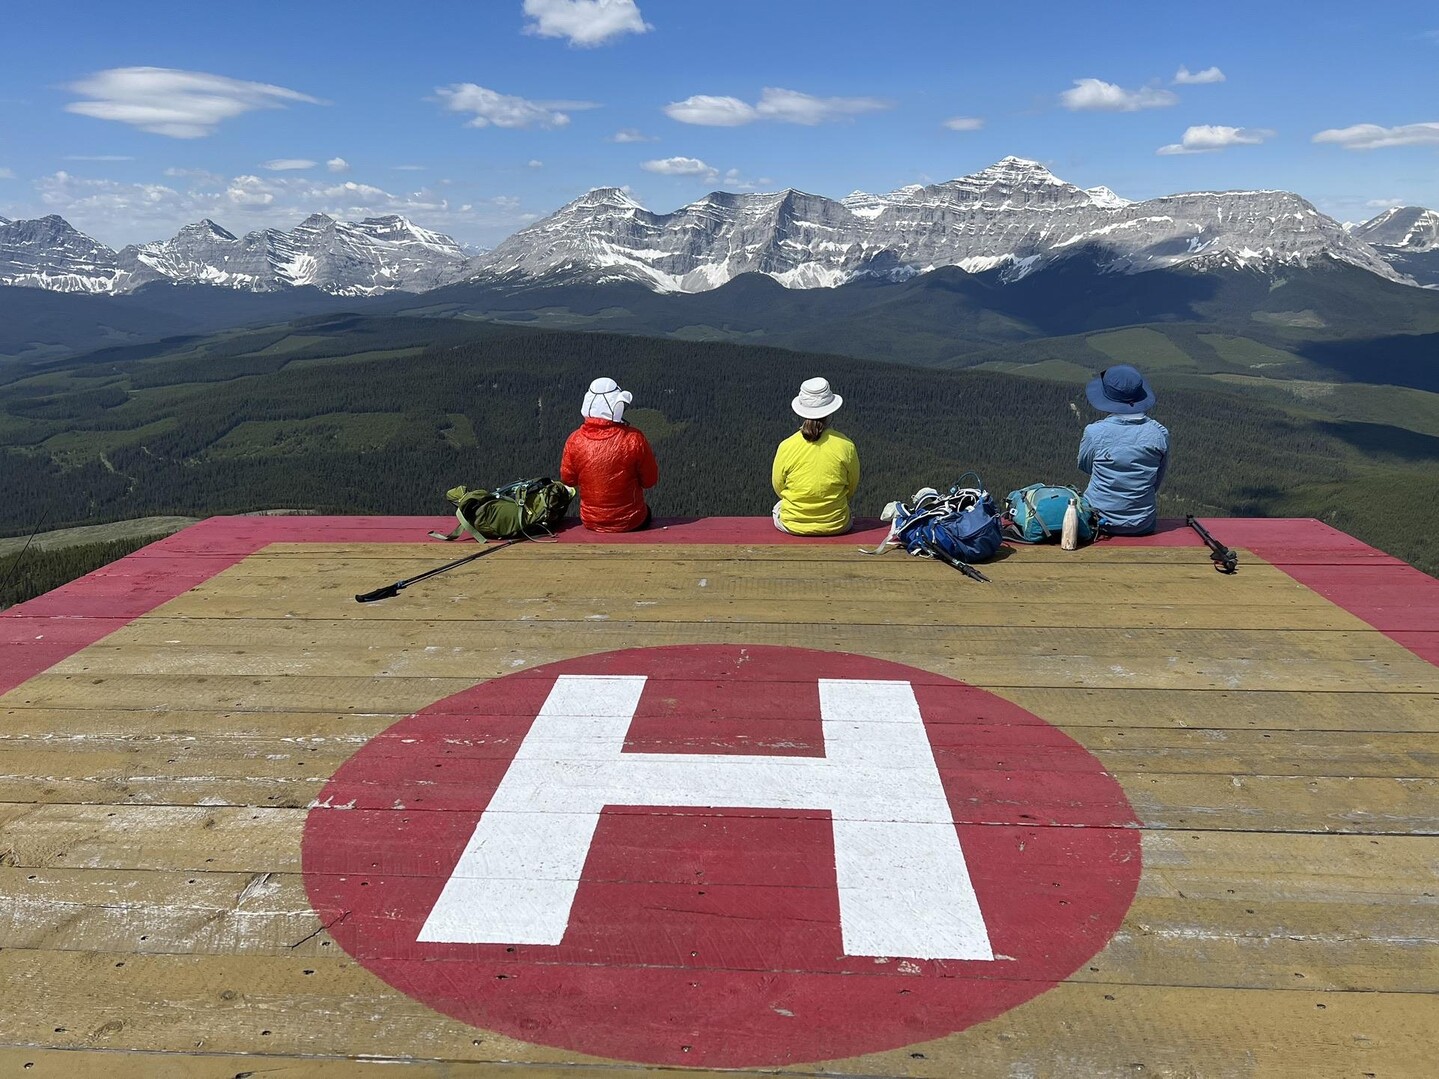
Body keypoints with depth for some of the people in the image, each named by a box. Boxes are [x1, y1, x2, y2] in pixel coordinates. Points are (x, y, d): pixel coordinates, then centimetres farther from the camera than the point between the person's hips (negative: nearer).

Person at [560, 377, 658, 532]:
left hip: (590, 522, 2)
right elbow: (650, 480, -10)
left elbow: (567, 480, -1)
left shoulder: (575, 441, -17)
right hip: (631, 523, -2)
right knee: (646, 511, 34)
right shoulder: (634, 439, -23)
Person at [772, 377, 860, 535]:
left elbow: (778, 487, 0)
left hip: (793, 525, 0)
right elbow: (852, 489, 1)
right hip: (837, 525, 1)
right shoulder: (846, 446, -13)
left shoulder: (786, 447, -15)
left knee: (778, 507, 34)